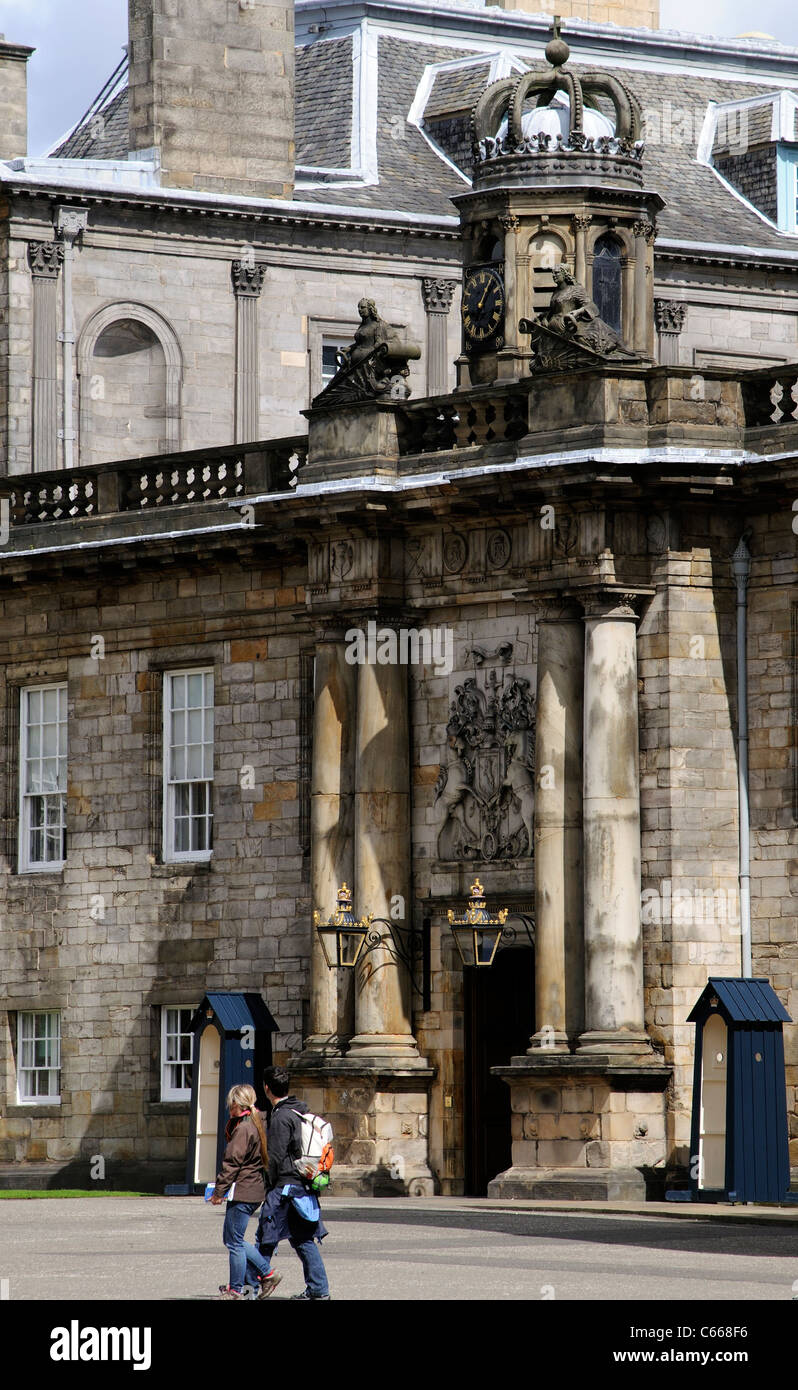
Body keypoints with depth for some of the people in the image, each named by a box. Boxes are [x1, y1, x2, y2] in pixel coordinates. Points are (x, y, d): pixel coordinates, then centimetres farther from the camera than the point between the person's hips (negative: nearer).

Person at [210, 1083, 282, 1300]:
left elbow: (232, 1162, -17)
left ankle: (236, 1290, 5)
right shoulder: (255, 1125, 14)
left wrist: (219, 1191, -13)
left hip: (242, 1192, -10)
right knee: (231, 1239, 17)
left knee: (234, 1241, -1)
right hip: (255, 1191, 10)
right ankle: (267, 1273, 15)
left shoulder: (243, 1129, -16)